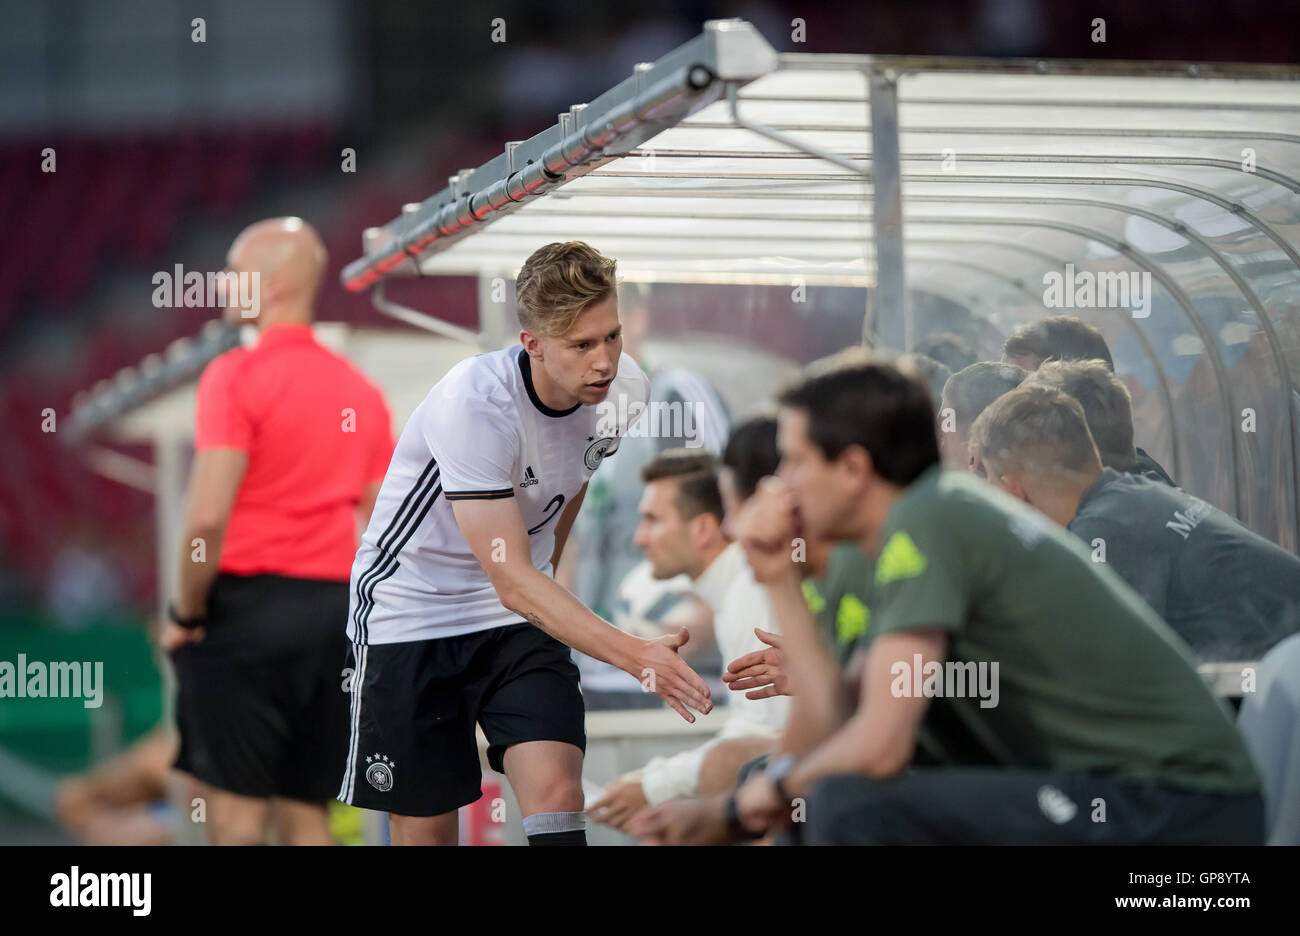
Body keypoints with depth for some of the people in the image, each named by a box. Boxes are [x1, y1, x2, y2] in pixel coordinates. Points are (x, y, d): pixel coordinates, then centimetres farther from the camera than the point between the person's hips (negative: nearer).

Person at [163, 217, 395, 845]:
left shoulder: (236, 375, -9)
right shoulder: (362, 392, 11)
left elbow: (208, 517, -17)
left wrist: (186, 612, -5)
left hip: (247, 607, -6)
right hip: (336, 615, 6)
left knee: (236, 810, -3)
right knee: (307, 812, 9)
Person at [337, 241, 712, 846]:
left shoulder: (623, 389, -10)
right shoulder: (473, 405, -29)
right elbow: (511, 580, -32)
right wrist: (637, 657, -39)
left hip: (522, 612, 5)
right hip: (410, 610, -4)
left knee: (557, 795, -16)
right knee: (425, 830, 0)